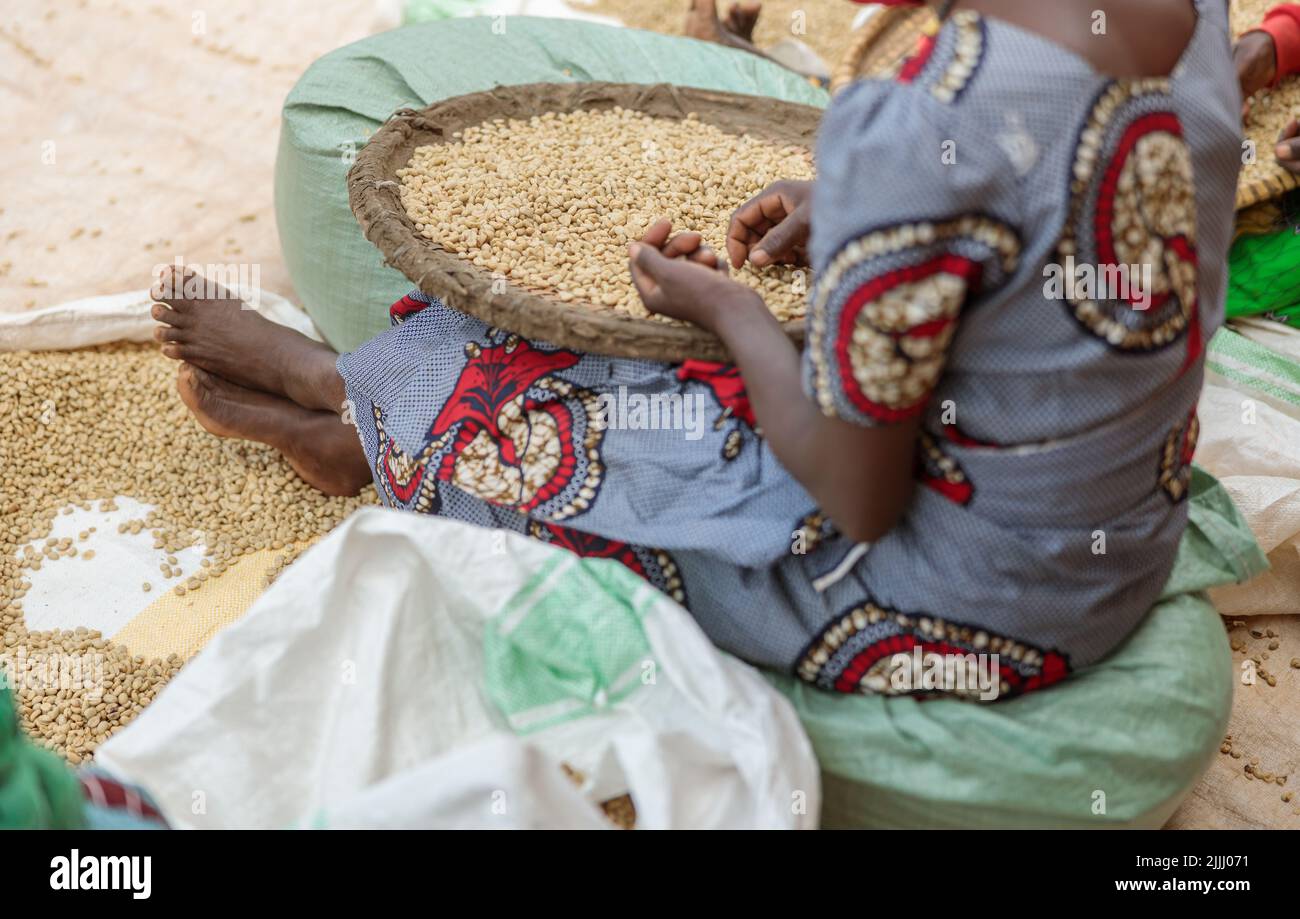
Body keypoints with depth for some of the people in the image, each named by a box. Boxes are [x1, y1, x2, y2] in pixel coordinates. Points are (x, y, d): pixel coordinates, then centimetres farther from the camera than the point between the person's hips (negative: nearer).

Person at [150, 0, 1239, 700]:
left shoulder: (915, 136, -34)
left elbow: (860, 503, -22)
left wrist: (728, 309, -6)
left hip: (961, 609, -7)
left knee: (509, 413, 9)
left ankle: (341, 388, 41)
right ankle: (357, 425, 39)